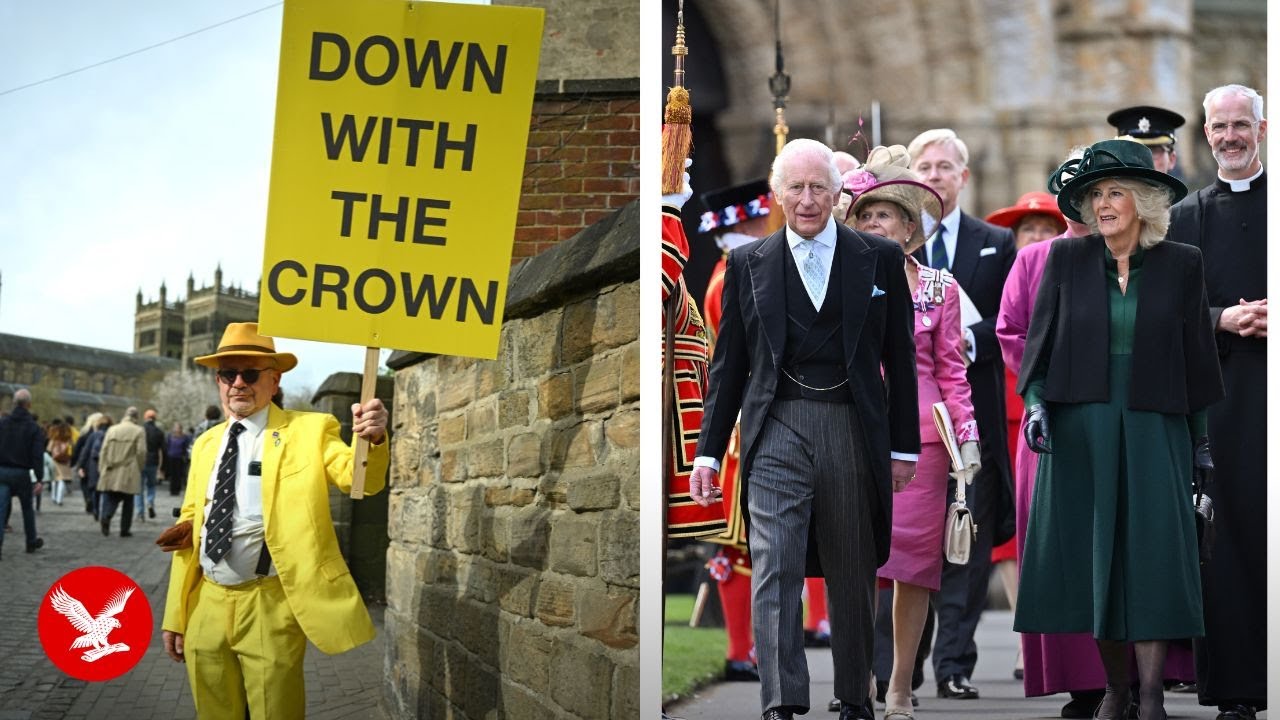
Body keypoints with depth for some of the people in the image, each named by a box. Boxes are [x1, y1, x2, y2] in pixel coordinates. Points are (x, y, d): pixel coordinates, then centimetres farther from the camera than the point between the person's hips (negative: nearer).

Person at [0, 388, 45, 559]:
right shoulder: (33, 428, -7)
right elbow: (38, 455, -11)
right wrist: (39, 478, -8)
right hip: (22, 473, -1)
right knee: (27, 508, 15)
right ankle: (31, 542, 27)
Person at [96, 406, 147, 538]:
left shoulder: (112, 429, 6)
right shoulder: (139, 431, -3)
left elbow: (104, 451, 4)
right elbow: (141, 452, -8)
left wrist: (102, 469, 10)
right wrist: (139, 468, 6)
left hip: (111, 472, 2)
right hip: (129, 474, -2)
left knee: (111, 498, 6)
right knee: (128, 502, 8)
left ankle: (105, 516, -23)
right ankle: (125, 529, 9)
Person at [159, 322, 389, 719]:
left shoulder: (308, 430, -3)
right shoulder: (206, 444, 13)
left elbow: (360, 477, -18)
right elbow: (191, 525, 15)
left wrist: (372, 440, -41)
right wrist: (175, 616, 12)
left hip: (270, 608, -5)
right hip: (205, 607, 5)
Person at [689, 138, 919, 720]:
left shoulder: (880, 258, 6)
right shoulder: (748, 264, 8)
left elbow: (900, 359, 8)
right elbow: (729, 365, 10)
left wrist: (904, 447, 5)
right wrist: (709, 450, 6)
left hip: (853, 429, 1)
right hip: (778, 427, 0)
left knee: (854, 576, 10)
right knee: (774, 570, -10)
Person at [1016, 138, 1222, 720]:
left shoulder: (1181, 264, 4)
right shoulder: (1067, 258, 5)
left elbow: (1196, 352, 7)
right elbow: (1039, 339, 6)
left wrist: (1200, 439, 7)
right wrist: (1035, 403, -9)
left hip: (1153, 429, -1)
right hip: (1079, 430, 1)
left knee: (1151, 552, -7)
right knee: (1091, 556, 2)